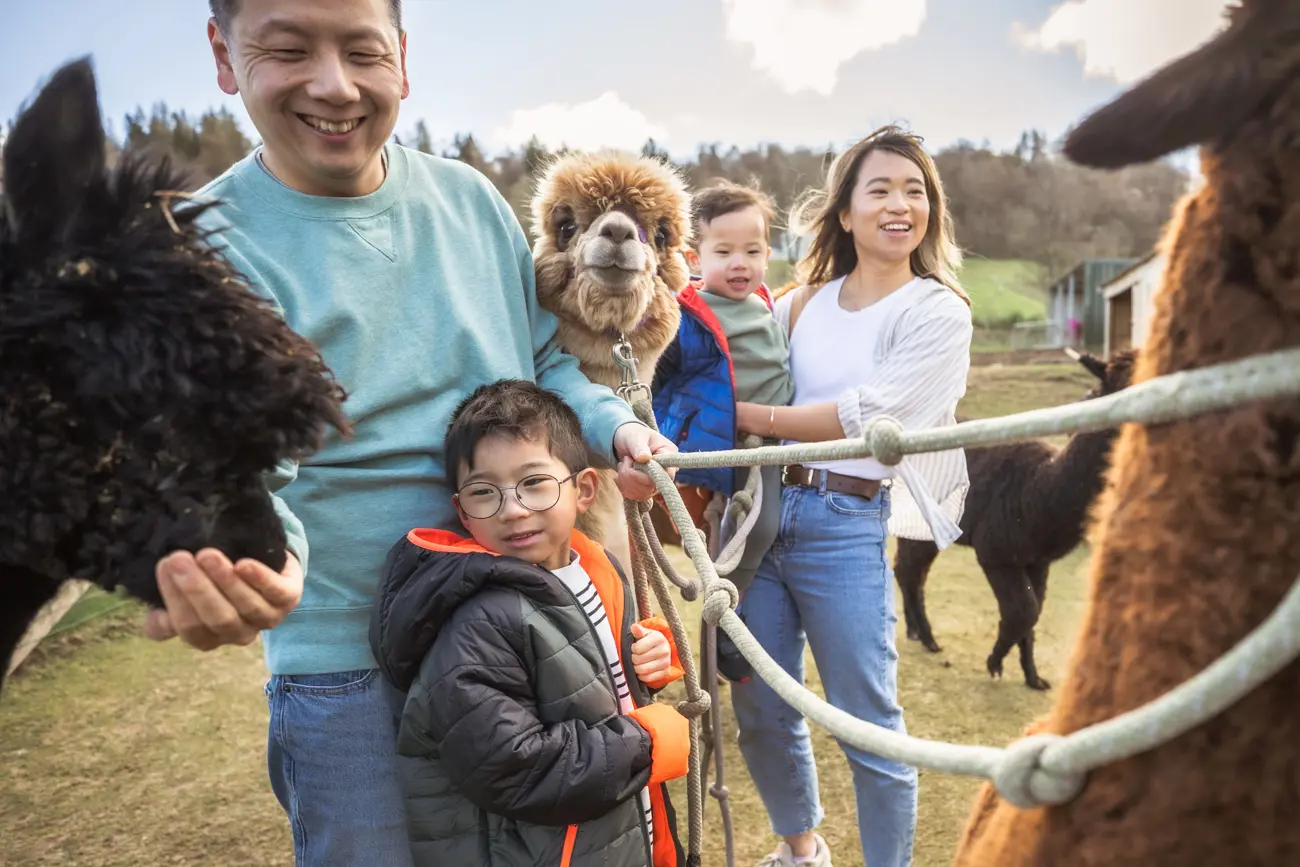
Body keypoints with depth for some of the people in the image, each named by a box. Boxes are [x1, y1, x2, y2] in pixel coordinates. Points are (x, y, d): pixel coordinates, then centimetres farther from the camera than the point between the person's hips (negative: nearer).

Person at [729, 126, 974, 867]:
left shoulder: (938, 313, -3)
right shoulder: (803, 303, 11)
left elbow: (858, 418, -12)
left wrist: (743, 413, -9)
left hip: (848, 527, -4)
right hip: (763, 509, 5)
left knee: (868, 725, 4)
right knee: (761, 711, 15)